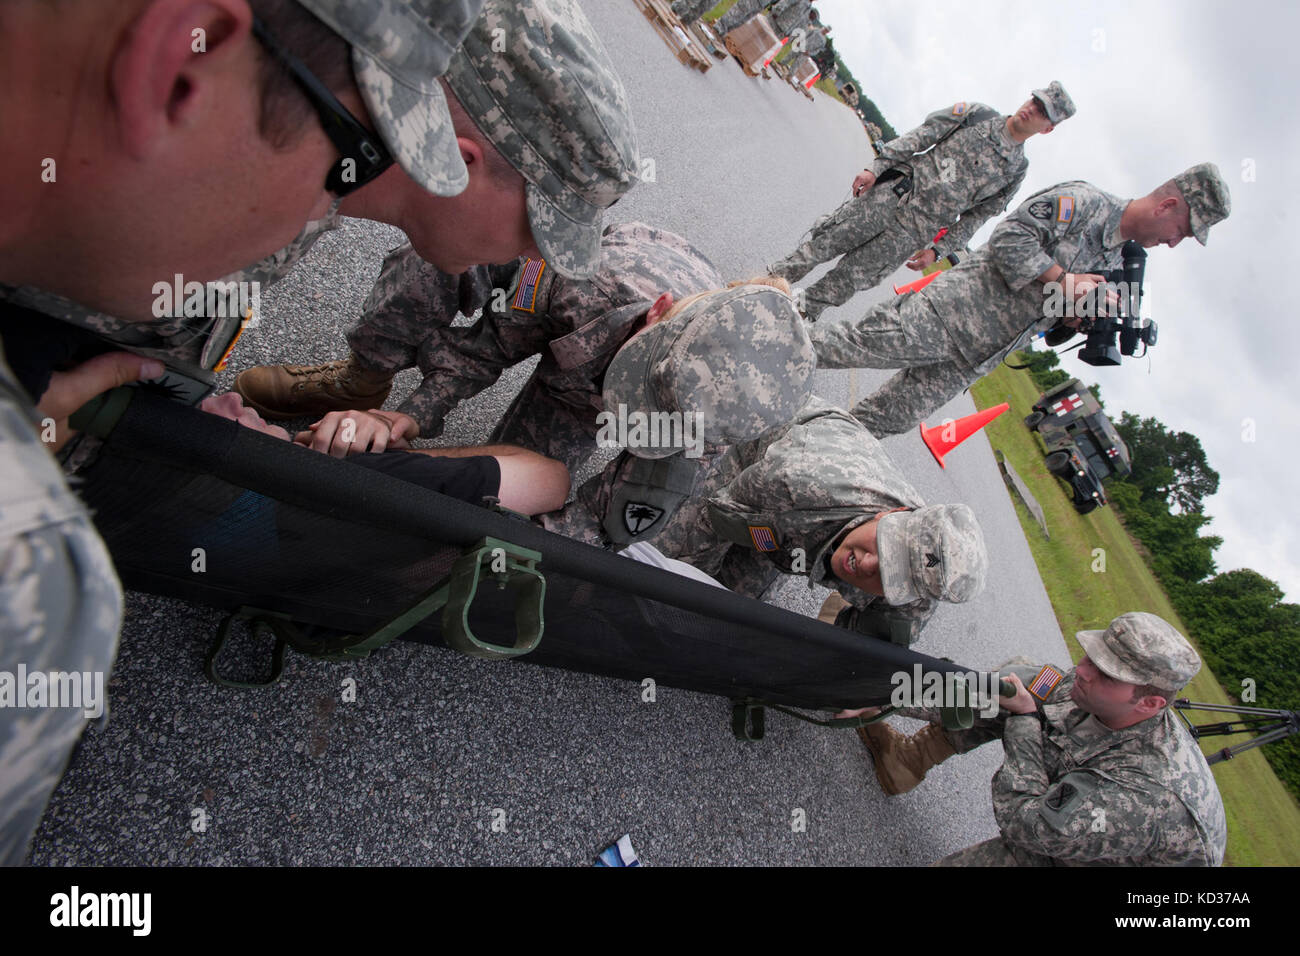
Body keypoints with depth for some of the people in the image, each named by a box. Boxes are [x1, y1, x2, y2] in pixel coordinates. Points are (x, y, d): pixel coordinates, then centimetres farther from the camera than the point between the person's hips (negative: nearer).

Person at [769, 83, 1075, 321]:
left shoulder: (1015, 171, 11)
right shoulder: (979, 115, 8)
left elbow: (973, 218, 10)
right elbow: (919, 137, 4)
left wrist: (937, 250, 0)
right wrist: (877, 168, -6)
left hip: (916, 231, 0)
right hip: (891, 193, 0)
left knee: (846, 281, -5)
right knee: (826, 241, -7)